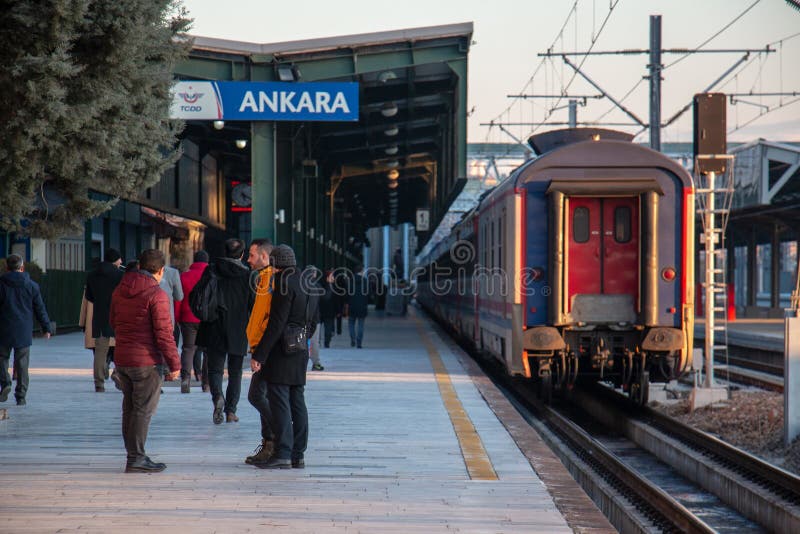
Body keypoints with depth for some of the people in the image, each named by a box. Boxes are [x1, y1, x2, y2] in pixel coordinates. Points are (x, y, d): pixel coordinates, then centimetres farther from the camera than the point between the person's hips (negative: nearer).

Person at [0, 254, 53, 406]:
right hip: (24, 331, 1)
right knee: (22, 363, 6)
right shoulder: (32, 286, 2)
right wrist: (47, 328, 13)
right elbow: (40, 309, 5)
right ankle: (20, 396, 4)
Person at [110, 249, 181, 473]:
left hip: (121, 359, 7)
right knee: (143, 410, -2)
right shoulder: (157, 295, -14)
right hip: (147, 361, -7)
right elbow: (164, 333, -16)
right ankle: (136, 459, -2)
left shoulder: (119, 291, 9)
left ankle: (134, 455, 20)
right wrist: (174, 363, -11)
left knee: (129, 408, 14)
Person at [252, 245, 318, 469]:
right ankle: (298, 454, 13)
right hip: (301, 352, 9)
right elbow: (314, 318, 19)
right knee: (296, 400, 11)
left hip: (282, 351, -9)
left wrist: (259, 355, -17)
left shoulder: (285, 285, -15)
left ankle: (283, 453, -9)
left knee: (279, 401, -6)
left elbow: (276, 324, -19)